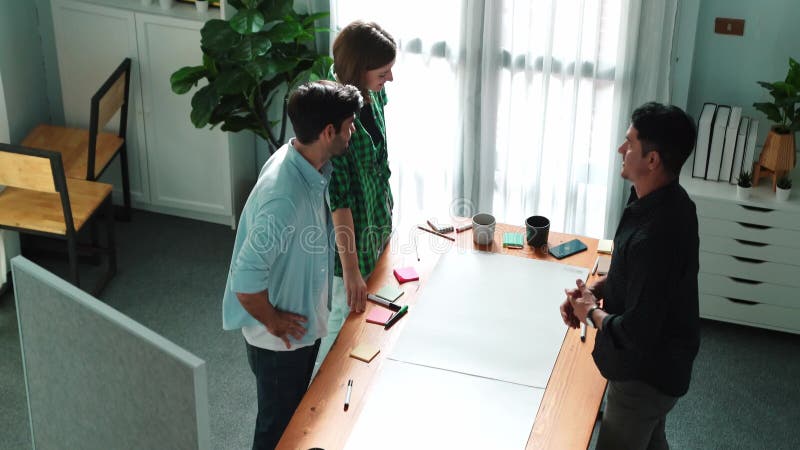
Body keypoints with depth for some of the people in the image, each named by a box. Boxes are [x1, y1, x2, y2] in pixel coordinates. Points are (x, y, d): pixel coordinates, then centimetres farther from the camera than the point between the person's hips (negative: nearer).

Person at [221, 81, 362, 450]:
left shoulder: (308, 163, -7)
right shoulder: (284, 198, -37)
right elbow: (246, 280, -35)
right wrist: (273, 322, -18)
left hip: (305, 321, 8)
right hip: (280, 336, -8)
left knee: (297, 408, 29)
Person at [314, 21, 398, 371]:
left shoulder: (374, 96, -6)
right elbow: (339, 197, -31)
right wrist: (351, 269, -29)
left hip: (379, 221, 8)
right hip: (351, 229, -8)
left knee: (371, 309, 22)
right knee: (349, 314, 8)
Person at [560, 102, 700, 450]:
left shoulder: (655, 235, -37)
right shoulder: (666, 200, -5)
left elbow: (636, 333, -32)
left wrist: (591, 312, -14)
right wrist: (596, 289, -3)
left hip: (647, 372, -9)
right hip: (660, 360, 9)